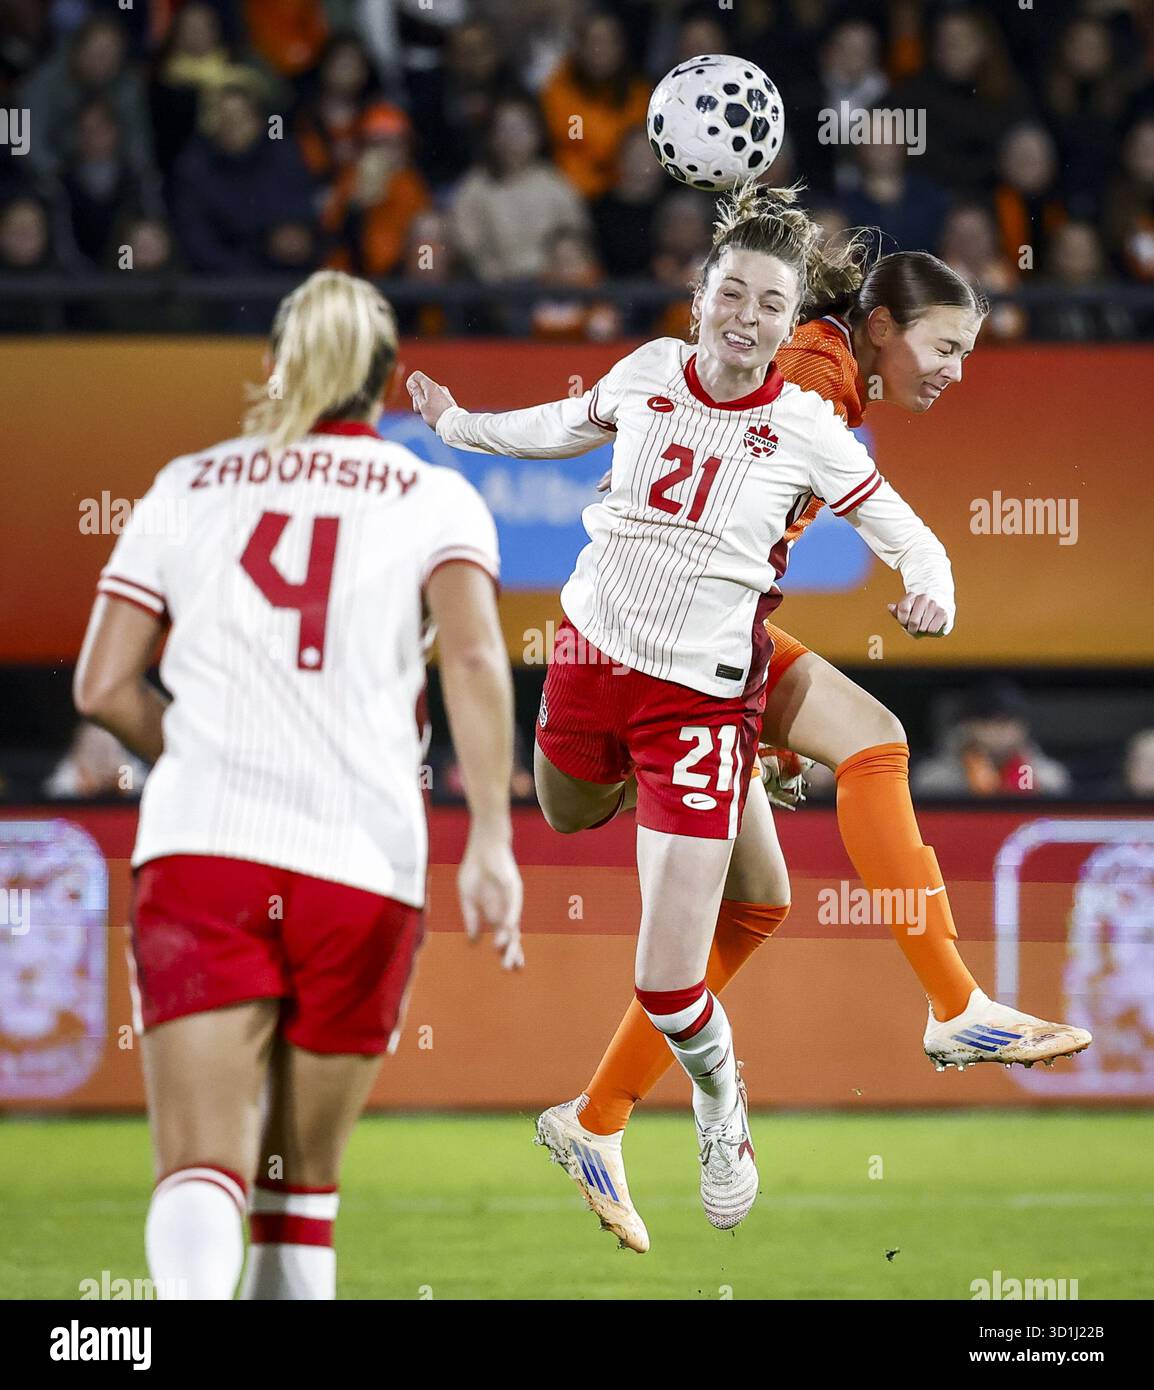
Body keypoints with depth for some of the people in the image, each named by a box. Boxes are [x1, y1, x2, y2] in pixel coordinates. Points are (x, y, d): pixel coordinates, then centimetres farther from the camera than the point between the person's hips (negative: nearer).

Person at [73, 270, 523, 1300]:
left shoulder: (187, 486, 15)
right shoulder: (436, 498, 10)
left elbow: (103, 687, 11)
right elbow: (474, 658, -9)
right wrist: (491, 842, -14)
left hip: (199, 849, 0)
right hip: (363, 866, 0)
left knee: (202, 1174, -12)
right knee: (303, 1183, 16)